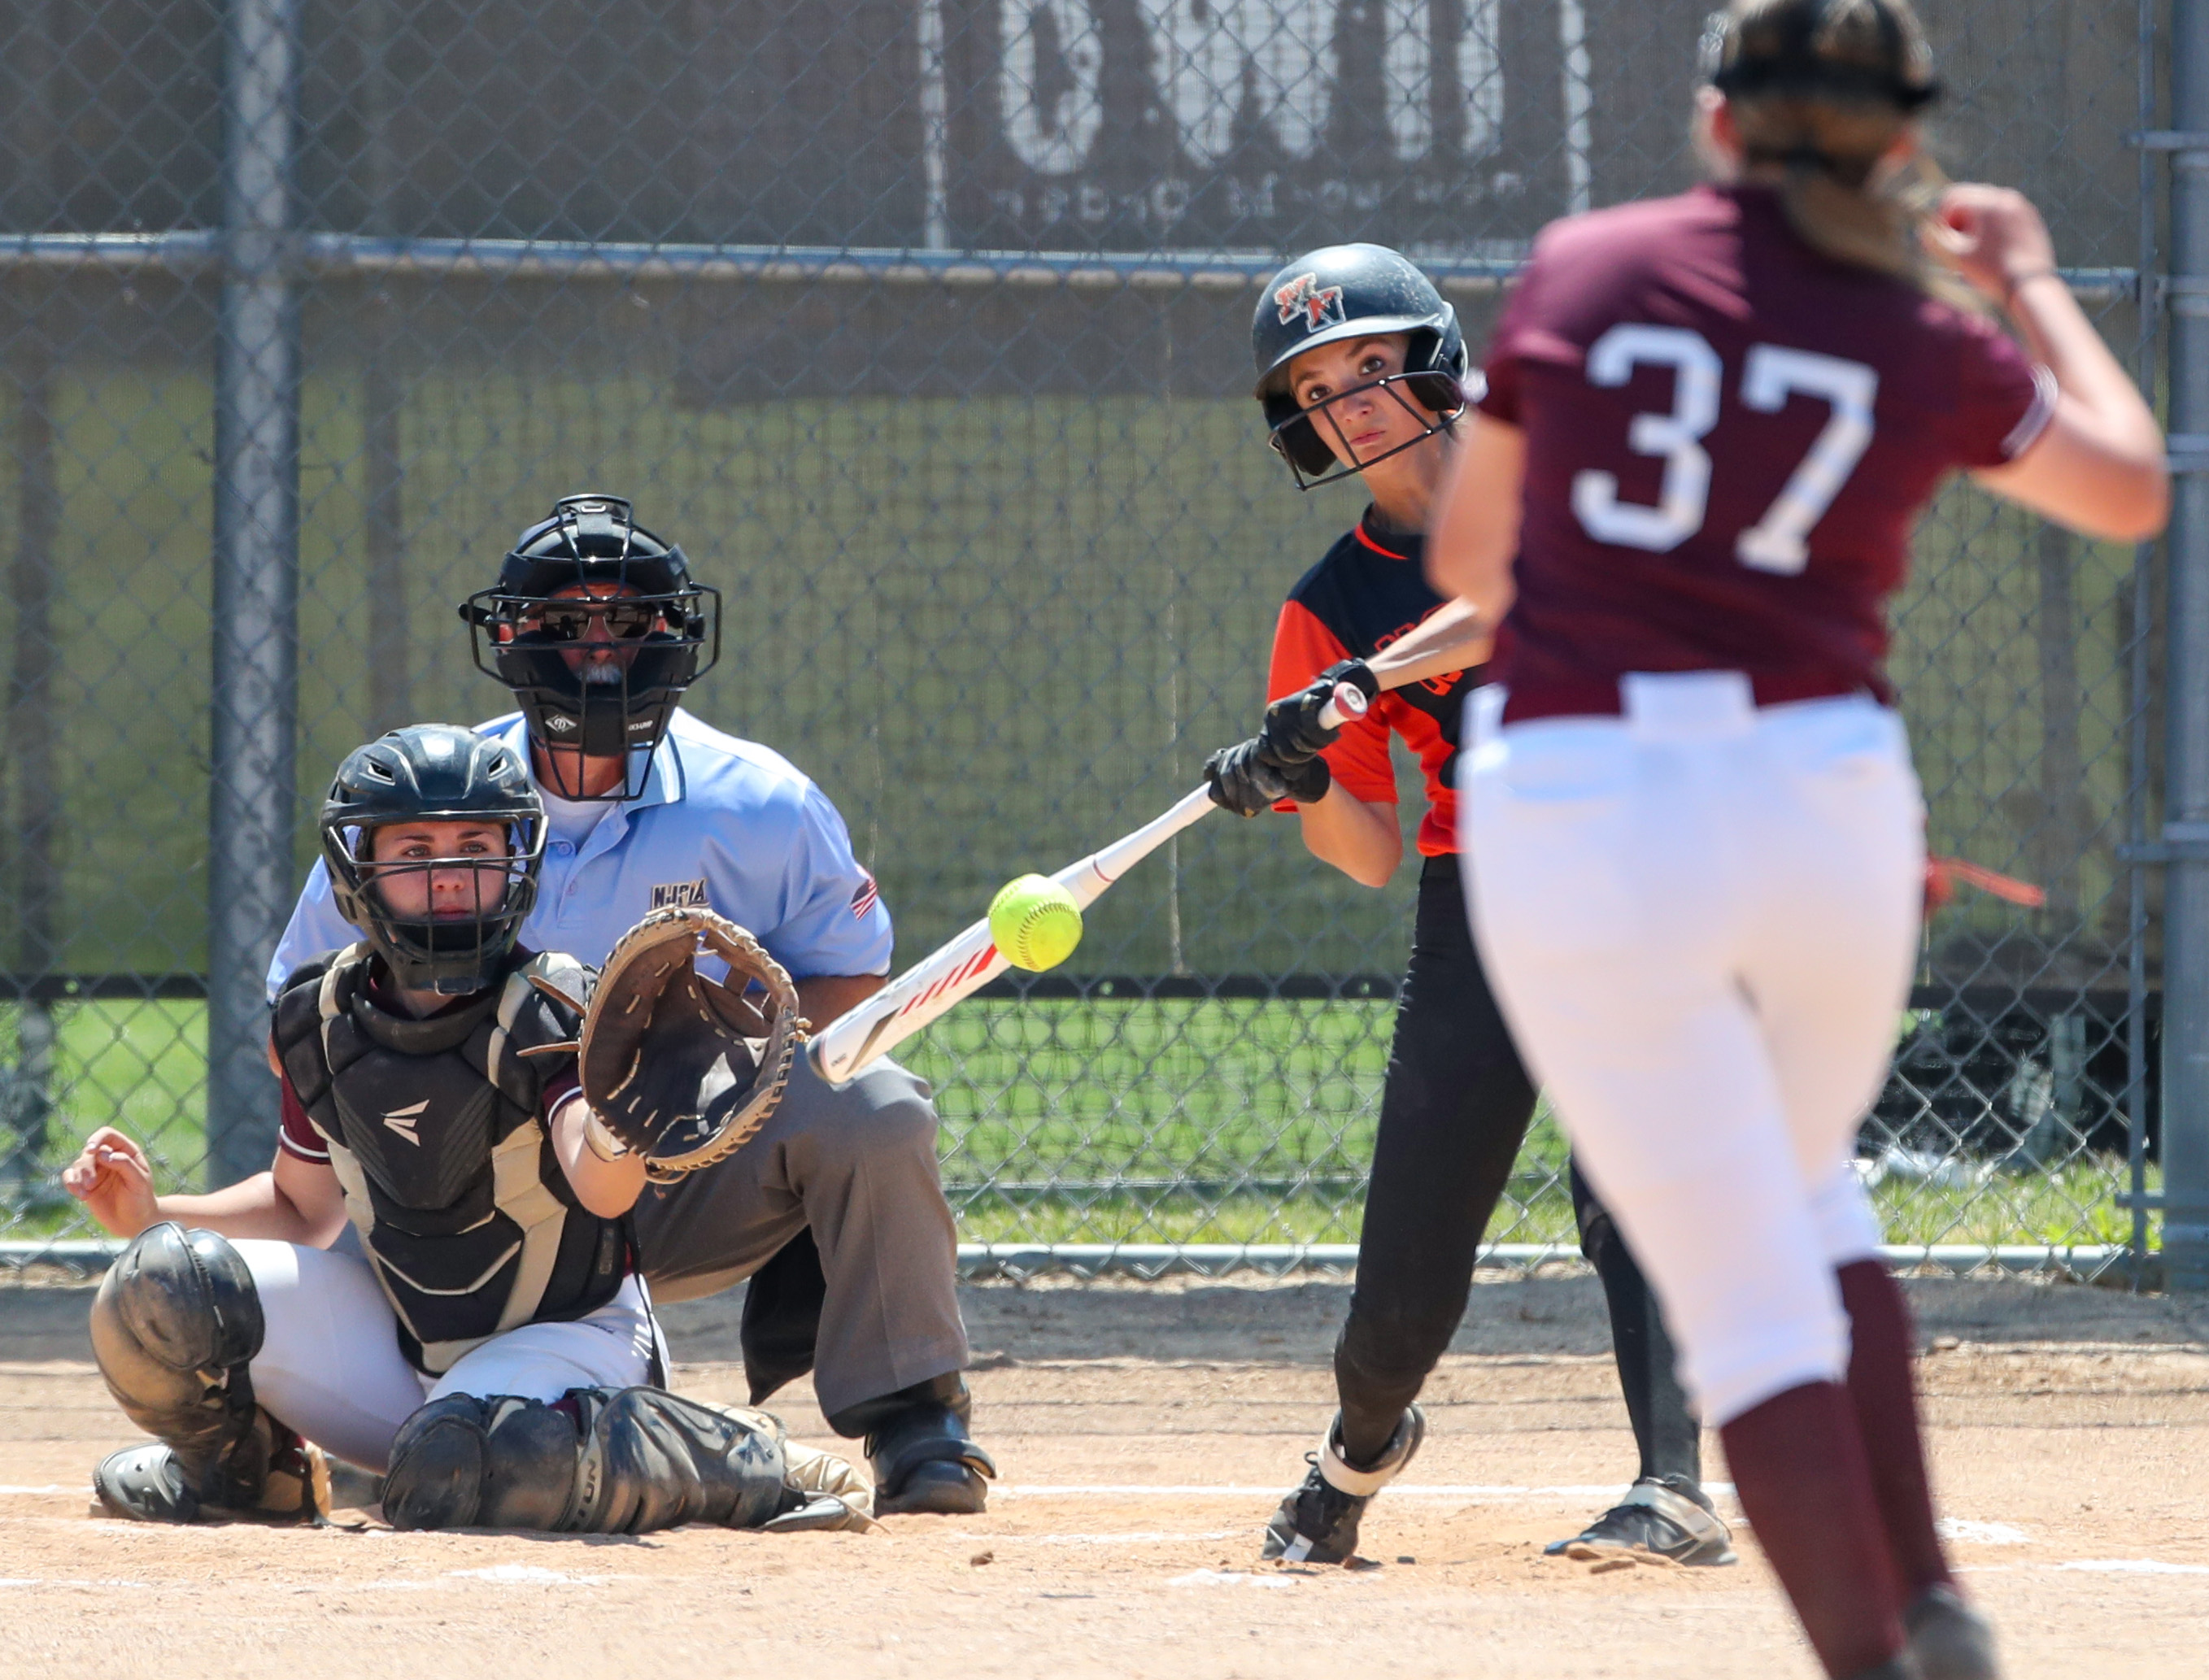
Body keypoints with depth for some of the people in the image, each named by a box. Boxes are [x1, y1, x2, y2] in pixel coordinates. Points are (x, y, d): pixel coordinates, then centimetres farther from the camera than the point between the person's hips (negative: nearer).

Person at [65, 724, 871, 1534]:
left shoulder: (557, 1013, -20)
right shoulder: (320, 1020, -4)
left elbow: (603, 1191, -39)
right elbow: (304, 1208, 12)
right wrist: (152, 1215, -3)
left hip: (567, 1337, -5)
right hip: (399, 1340, 5)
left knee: (454, 1470, -37)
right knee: (162, 1285, -13)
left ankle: (742, 1463, -12)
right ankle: (246, 1462, 20)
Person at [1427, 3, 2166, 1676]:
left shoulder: (1582, 268, 4)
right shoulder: (1930, 345, 3)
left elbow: (1465, 556, 14)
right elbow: (2131, 491, 22)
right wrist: (2032, 284, 36)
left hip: (1580, 828, -2)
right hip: (1832, 801, 2)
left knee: (1749, 1294, 1)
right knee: (1805, 1189, 28)